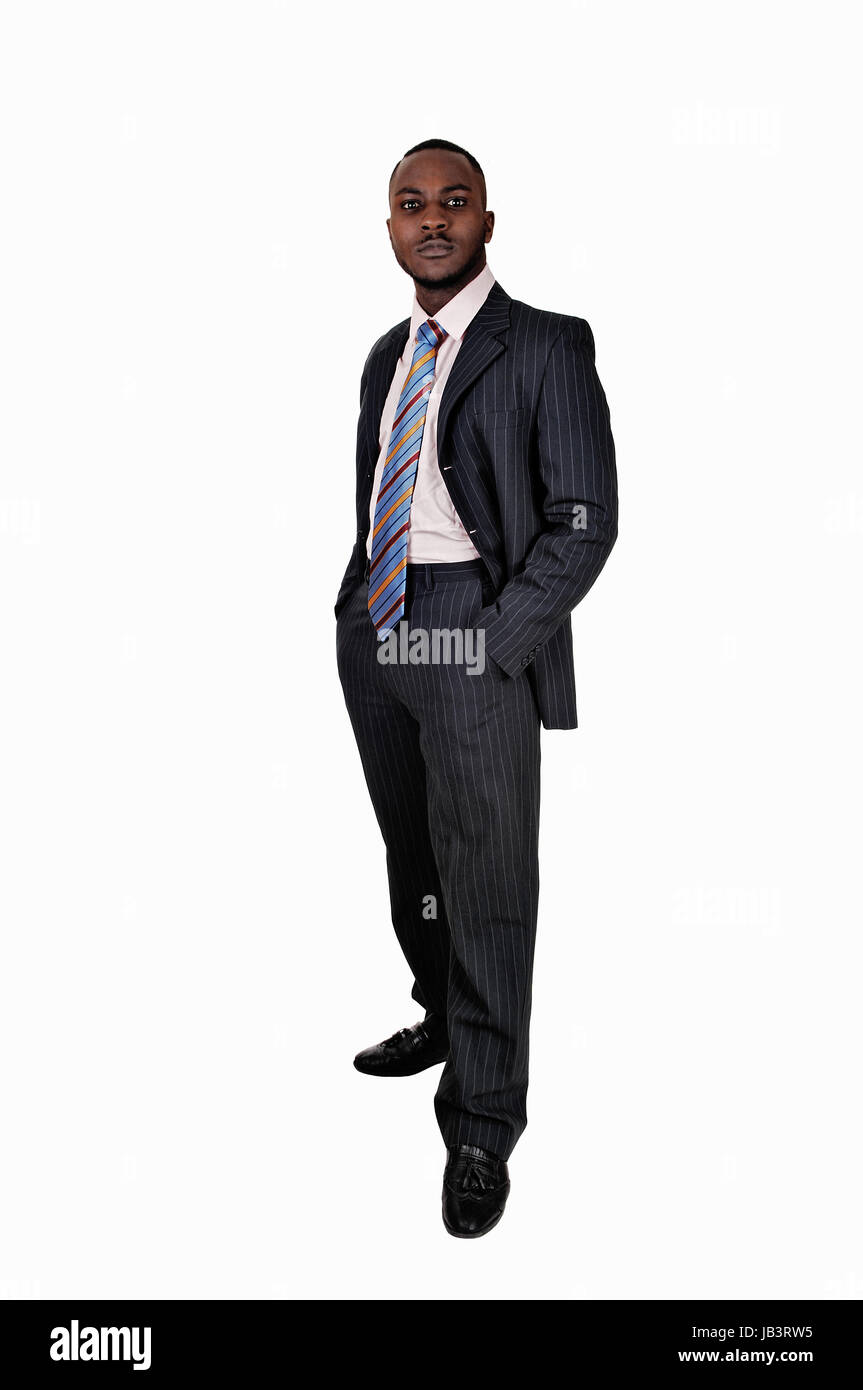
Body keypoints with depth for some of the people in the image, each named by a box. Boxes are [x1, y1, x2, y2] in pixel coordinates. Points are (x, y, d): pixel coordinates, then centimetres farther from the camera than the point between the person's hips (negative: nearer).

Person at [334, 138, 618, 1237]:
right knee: (412, 860, 19)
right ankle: (442, 1021, 41)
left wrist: (490, 647, -15)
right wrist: (357, 612, 9)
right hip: (374, 634, 7)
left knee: (486, 881, -1)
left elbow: (584, 523, -9)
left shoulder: (548, 347, -4)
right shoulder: (386, 355, 16)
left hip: (475, 640, -6)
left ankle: (481, 1127, 13)